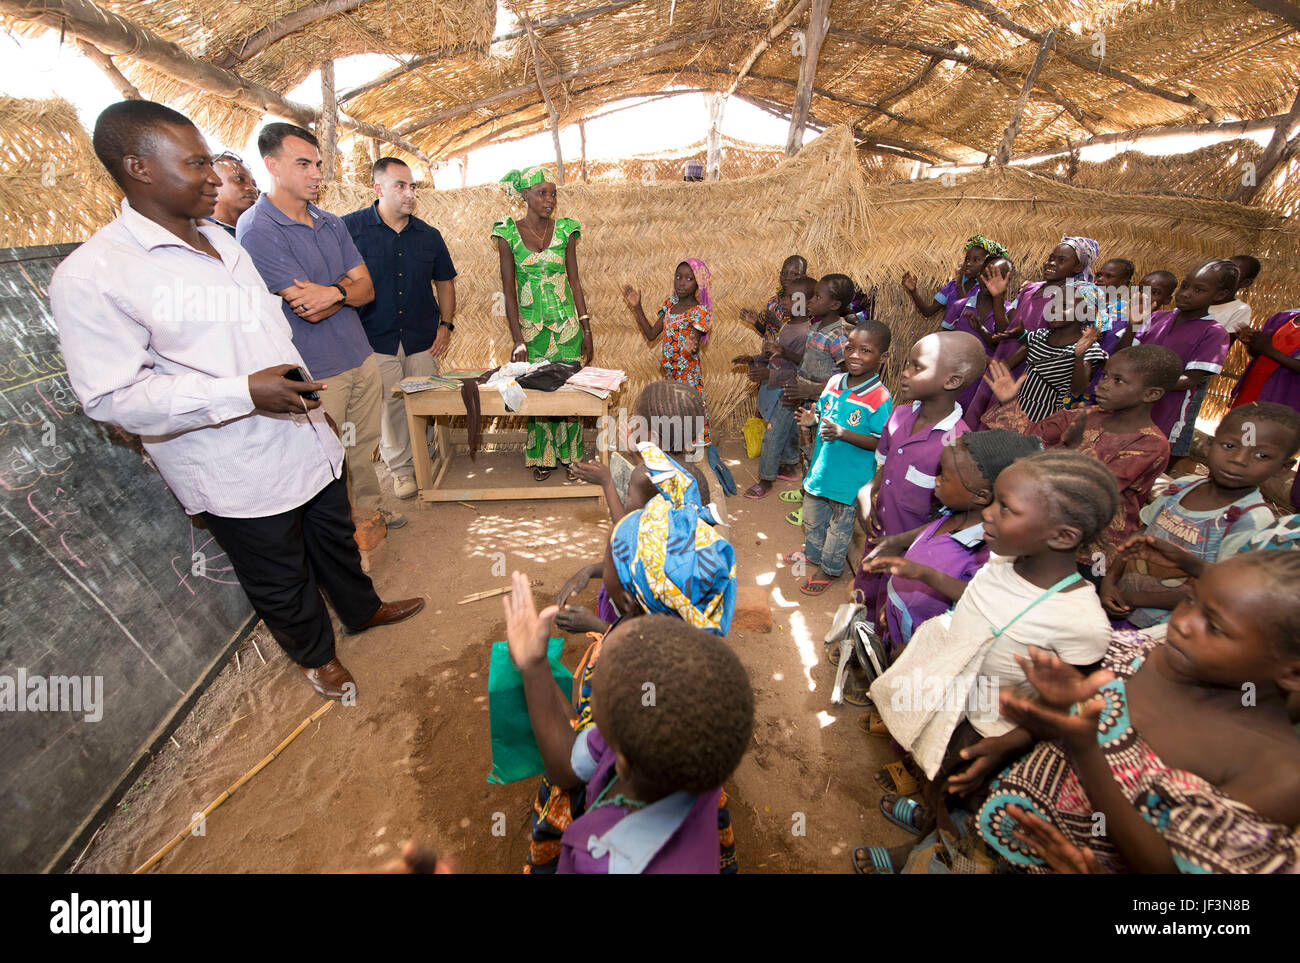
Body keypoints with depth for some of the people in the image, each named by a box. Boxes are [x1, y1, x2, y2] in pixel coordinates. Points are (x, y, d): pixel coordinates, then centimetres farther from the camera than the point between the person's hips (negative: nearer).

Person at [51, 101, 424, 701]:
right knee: (280, 582, 14)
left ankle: (362, 609, 48)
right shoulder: (93, 275, -16)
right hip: (240, 477, -7)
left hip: (308, 443, 7)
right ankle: (315, 653, 39)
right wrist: (245, 393, -28)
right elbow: (113, 398, -20)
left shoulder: (222, 240, 10)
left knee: (336, 538, 24)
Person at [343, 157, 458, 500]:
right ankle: (401, 468, 20)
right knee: (390, 408, 3)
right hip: (377, 340, -2)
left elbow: (444, 281, 17)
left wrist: (446, 324, 6)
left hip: (423, 340, 3)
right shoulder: (350, 227, -4)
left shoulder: (429, 235, 7)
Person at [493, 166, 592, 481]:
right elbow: (508, 290, -4)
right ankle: (543, 457, 21)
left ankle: (570, 455, 19)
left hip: (567, 322, 1)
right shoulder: (508, 233, -3)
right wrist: (518, 341, -10)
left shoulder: (565, 230, 3)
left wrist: (586, 329, 3)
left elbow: (574, 281, 6)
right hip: (532, 325, -1)